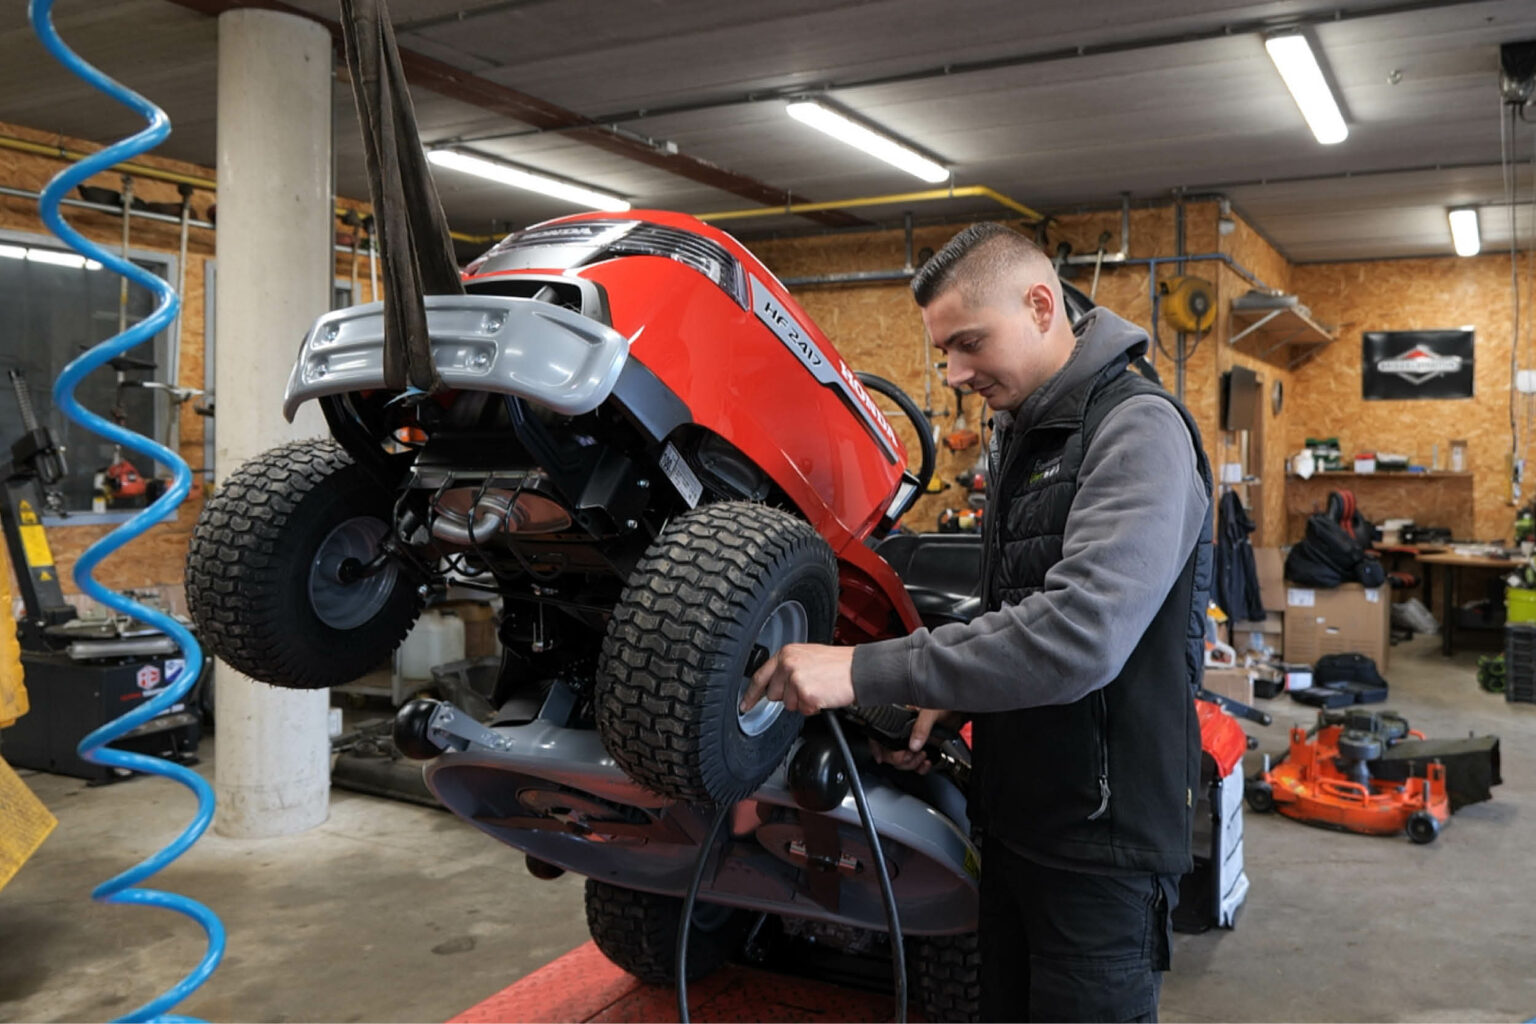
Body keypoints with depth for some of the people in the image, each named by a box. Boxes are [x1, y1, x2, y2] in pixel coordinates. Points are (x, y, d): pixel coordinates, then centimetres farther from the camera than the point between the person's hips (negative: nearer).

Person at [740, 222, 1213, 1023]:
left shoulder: (1138, 430, -19)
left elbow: (1080, 633, -32)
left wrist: (866, 671, -31)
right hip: (1015, 810, 9)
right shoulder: (1022, 431, 11)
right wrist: (943, 697, 2)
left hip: (1101, 837, -8)